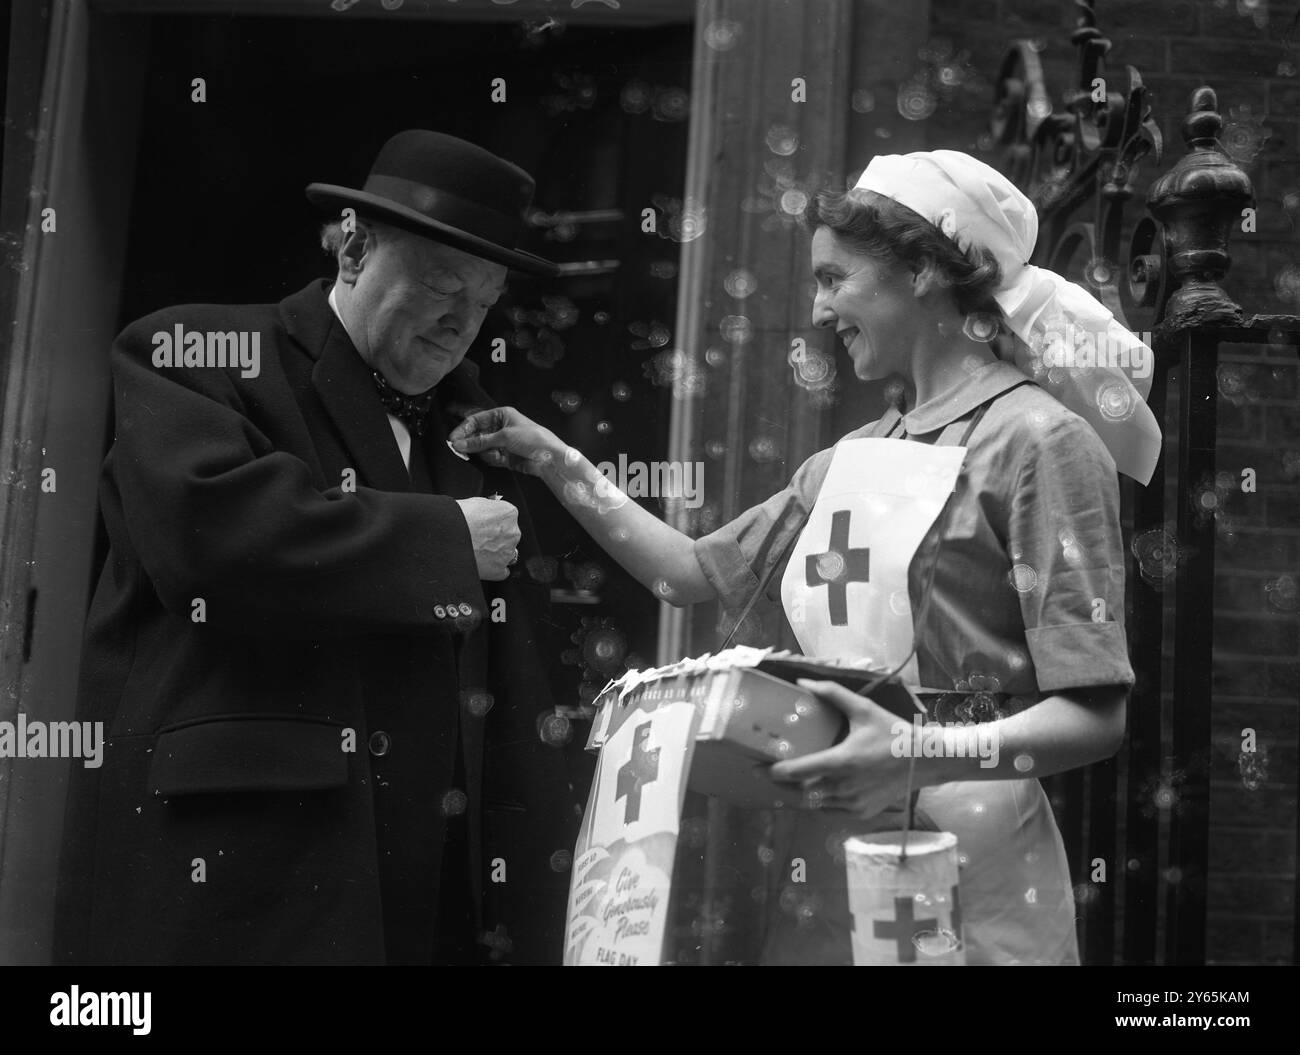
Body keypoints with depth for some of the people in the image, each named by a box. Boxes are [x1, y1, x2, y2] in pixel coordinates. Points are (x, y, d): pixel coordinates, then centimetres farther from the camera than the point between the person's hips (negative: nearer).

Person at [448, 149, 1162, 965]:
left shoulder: (1037, 439, -11)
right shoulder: (853, 459, 11)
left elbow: (1096, 714, -14)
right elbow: (698, 572, 15)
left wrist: (922, 756, -28)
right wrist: (559, 466, 13)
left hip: (962, 860, -6)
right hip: (828, 855, 6)